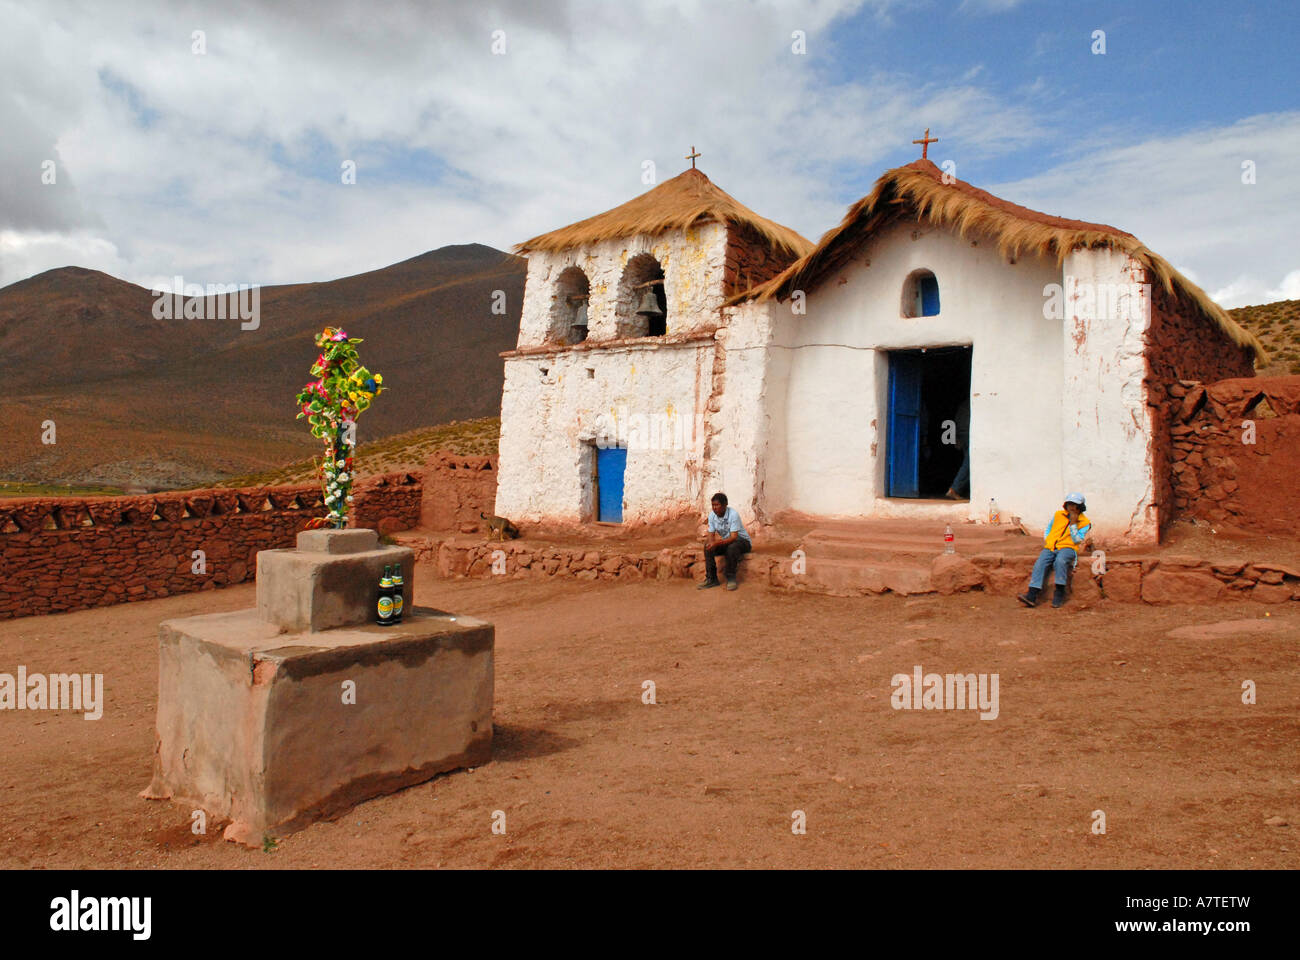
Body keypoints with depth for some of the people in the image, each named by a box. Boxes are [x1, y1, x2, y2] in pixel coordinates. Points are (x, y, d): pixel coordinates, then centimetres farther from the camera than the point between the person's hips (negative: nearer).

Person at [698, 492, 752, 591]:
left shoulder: (733, 514, -26)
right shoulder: (712, 515, -7)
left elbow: (734, 537, -31)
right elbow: (711, 534, -3)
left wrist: (717, 543, -43)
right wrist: (711, 542, -28)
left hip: (742, 541, -6)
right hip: (726, 541, 6)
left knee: (731, 547, -37)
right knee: (708, 548, -17)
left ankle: (731, 578, -22)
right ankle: (711, 579, -13)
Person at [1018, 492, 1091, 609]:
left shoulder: (1085, 523, 7)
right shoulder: (1058, 515, 17)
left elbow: (1077, 540, -2)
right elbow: (1047, 531, 25)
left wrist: (1073, 523, -9)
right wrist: (1046, 544, 8)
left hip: (1068, 548, -3)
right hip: (1050, 548, 3)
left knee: (1060, 560, -38)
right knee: (1040, 563, -26)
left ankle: (1060, 591, -27)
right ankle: (1032, 595, -37)